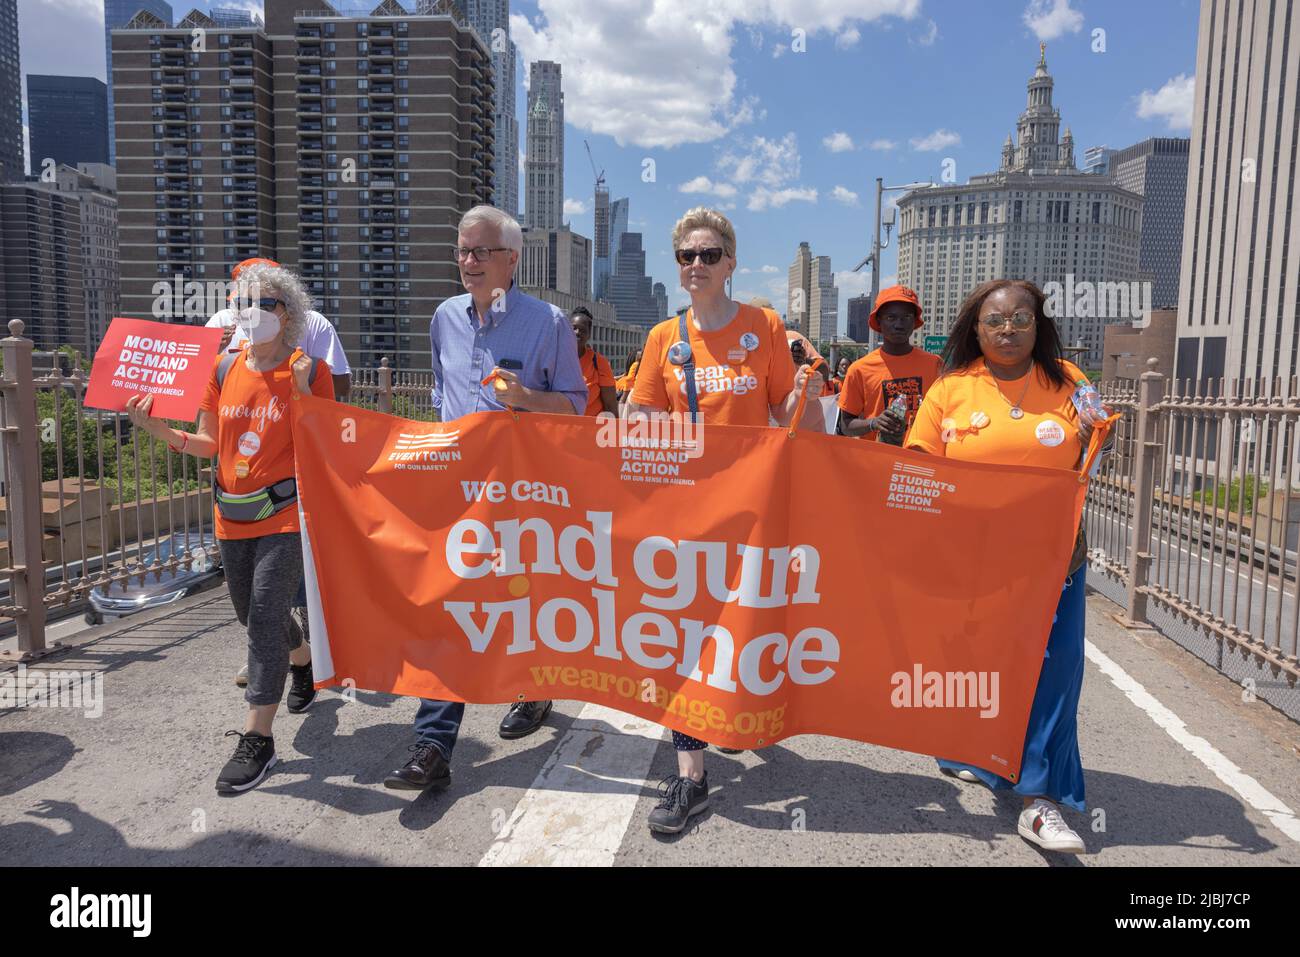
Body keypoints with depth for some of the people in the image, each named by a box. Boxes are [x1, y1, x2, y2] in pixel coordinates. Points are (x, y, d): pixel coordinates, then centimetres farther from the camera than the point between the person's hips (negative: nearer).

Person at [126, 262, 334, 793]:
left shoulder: (310, 370, -6)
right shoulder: (223, 368, 6)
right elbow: (209, 445, 11)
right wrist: (161, 431, -3)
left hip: (286, 514, -5)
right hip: (232, 515, 6)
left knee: (266, 615, -10)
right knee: (255, 614, 17)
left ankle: (257, 737, -2)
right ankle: (304, 665, 47)